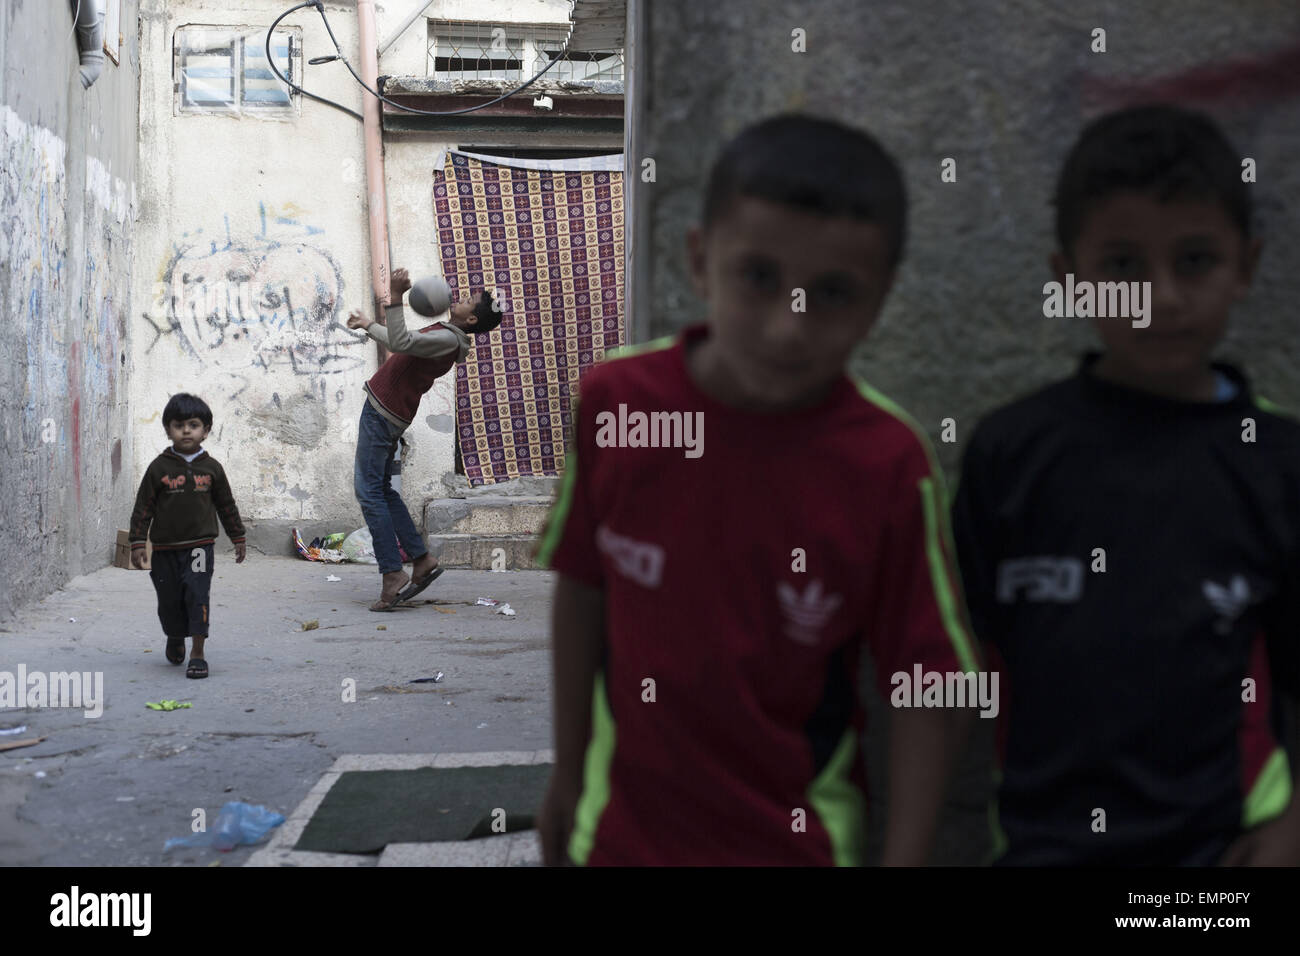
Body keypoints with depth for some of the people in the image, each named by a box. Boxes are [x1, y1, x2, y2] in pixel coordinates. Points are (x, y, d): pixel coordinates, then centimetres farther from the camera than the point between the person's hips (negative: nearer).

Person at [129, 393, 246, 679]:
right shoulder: (159, 468, -2)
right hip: (165, 548, 1)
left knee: (197, 595, -11)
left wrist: (238, 538, 16)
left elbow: (226, 505, 13)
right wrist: (137, 543, -5)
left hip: (200, 545, -1)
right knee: (169, 599, 10)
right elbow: (143, 507, 0)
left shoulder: (211, 467, 2)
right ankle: (175, 638, 38)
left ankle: (198, 652, -7)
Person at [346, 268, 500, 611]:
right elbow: (401, 343, 30)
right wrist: (368, 325, 42)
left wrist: (396, 296, -29)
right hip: (384, 412, 10)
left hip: (381, 415, -10)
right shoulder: (442, 333, 14)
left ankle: (393, 576, -13)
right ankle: (422, 559, 14)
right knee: (382, 491, 14)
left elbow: (400, 342, -29)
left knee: (369, 492, -11)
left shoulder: (448, 340, -18)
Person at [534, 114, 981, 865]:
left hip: (799, 839, -2)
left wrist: (904, 856, -13)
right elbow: (582, 591, 1)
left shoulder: (890, 465, -18)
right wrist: (568, 776, 9)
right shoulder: (614, 402, -12)